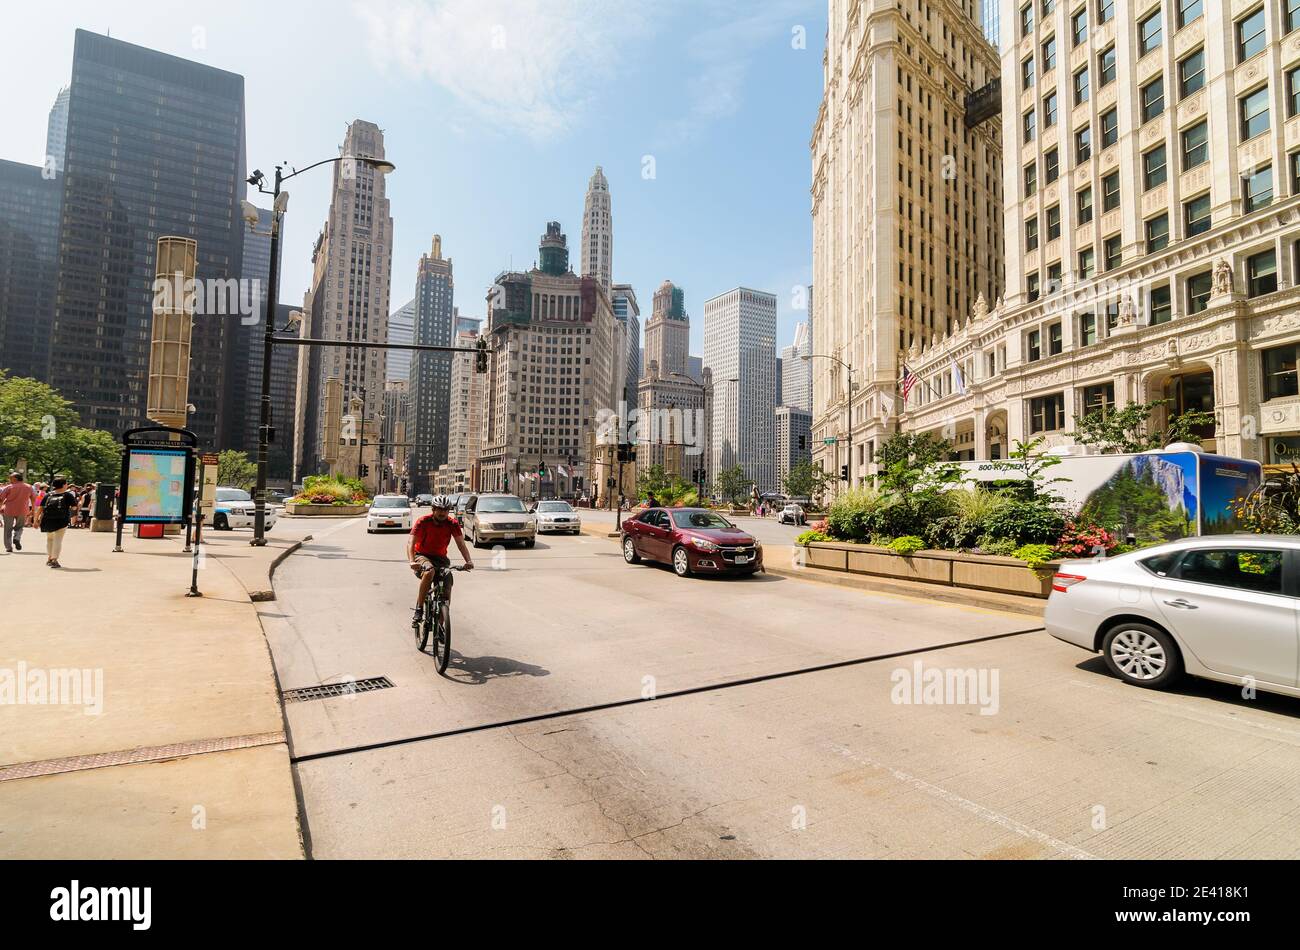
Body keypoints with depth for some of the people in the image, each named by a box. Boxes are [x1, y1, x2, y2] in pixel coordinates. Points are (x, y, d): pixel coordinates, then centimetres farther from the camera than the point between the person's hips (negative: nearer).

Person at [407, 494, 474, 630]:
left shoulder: (452, 524, -8)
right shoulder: (423, 521, -15)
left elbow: (461, 543, -13)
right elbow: (411, 542, -22)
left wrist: (469, 561, -31)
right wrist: (412, 561, -40)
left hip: (440, 558, 3)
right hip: (422, 556, -3)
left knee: (447, 591, -10)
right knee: (429, 571, -37)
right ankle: (419, 610, -24)